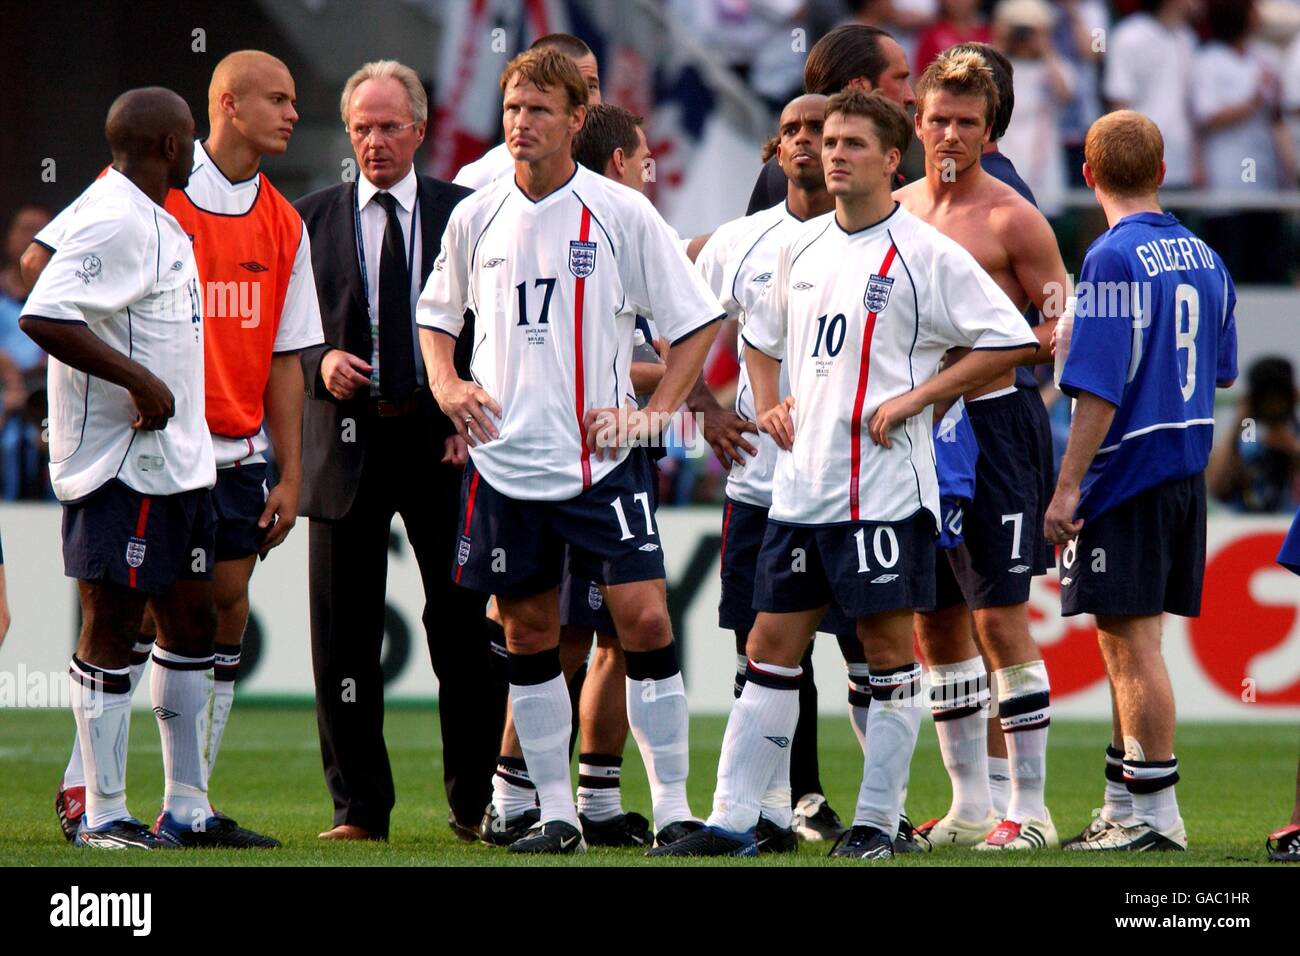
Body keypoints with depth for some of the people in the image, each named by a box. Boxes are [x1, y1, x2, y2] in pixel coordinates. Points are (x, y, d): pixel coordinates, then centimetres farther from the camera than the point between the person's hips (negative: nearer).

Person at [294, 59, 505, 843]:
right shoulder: (312, 219, 9)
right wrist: (321, 362, -11)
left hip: (446, 439, -1)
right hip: (347, 437, 1)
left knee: (465, 628, 2)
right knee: (345, 632, 1)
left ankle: (476, 801, 12)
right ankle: (359, 806, 8)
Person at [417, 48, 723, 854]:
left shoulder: (622, 214, -3)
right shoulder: (477, 218, 6)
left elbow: (697, 320, 2)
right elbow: (438, 312, 22)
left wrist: (657, 413, -7)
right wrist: (446, 383, 3)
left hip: (601, 455, -3)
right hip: (505, 457, 3)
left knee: (644, 616, -11)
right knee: (528, 632, 6)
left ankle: (673, 806, -5)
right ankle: (556, 812, 15)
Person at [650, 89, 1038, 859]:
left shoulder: (926, 255, -7)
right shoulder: (802, 249, 13)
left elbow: (1011, 341, -10)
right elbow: (762, 337, 30)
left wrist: (914, 398, -12)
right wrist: (767, 406, 11)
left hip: (885, 485, -6)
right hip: (802, 485, 6)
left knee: (888, 643, -1)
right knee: (774, 640, 5)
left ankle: (878, 822, 6)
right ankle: (732, 821, 5)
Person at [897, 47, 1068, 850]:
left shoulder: (1011, 219, -7)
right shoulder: (895, 211, 12)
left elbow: (1068, 330, -6)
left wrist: (1019, 343, -23)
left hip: (994, 417, -7)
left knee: (1002, 616, -8)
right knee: (937, 621, 9)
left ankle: (1030, 807, -5)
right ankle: (970, 805, 17)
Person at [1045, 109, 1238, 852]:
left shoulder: (1114, 260, -15)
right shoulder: (1205, 259, 9)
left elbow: (1100, 389, -19)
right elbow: (1221, 373, 19)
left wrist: (1068, 488, -17)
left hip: (1127, 469, -8)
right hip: (1188, 471, 8)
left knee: (1132, 639, -4)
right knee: (1129, 640, 15)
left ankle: (1157, 814, -3)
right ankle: (1125, 808, 21)